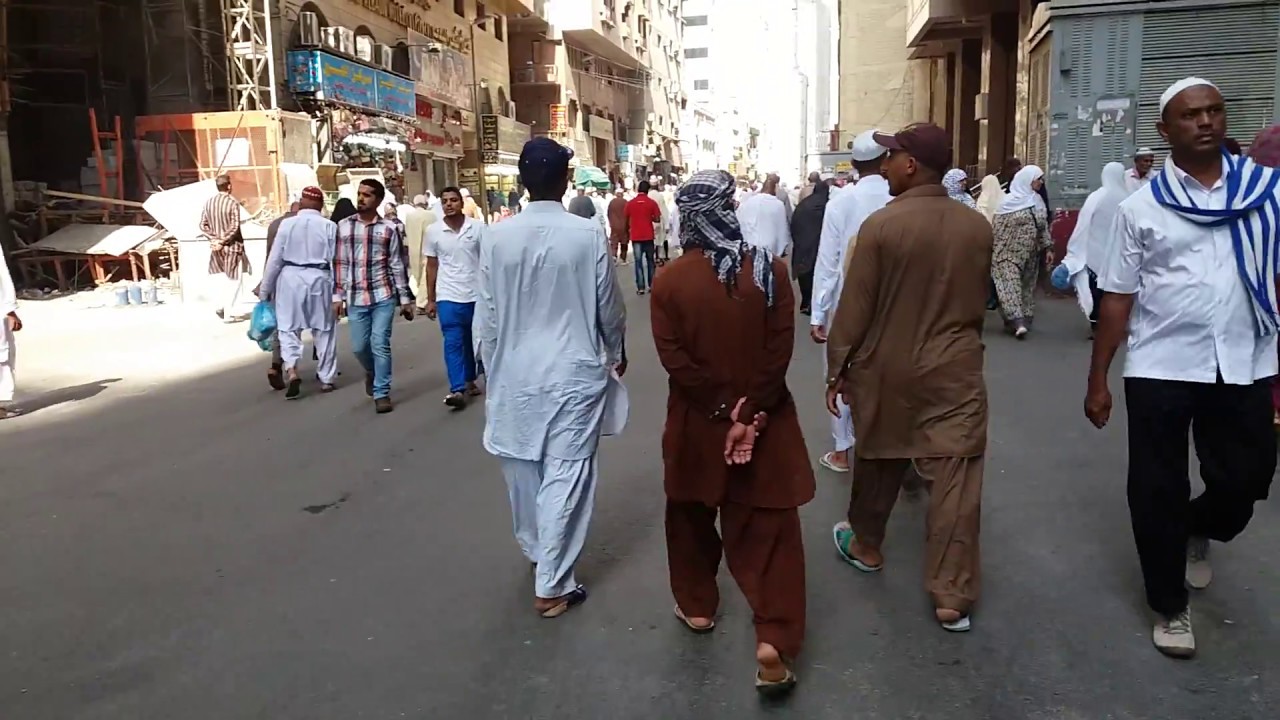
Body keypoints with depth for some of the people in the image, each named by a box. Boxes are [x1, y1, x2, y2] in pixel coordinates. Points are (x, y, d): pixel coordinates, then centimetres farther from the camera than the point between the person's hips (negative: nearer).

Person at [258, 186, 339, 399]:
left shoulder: (287, 224, -2)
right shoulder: (329, 227, -3)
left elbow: (275, 259, -1)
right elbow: (334, 262, -3)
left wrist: (266, 288, 8)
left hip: (291, 278, 0)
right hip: (319, 279, 0)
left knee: (288, 328, 7)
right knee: (324, 330, 10)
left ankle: (291, 371, -14)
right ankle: (326, 379, 17)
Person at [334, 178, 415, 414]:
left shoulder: (389, 228, 0)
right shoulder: (343, 226, 5)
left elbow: (398, 265, 2)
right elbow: (339, 264, 7)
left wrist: (405, 298, 1)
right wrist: (338, 296, 4)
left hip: (383, 295, -2)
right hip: (356, 298, 2)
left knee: (380, 344, -4)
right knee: (359, 346, 9)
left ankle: (382, 393, 7)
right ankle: (372, 373, 41)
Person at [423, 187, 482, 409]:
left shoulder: (477, 228, -3)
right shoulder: (433, 231, 0)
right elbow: (432, 266, 6)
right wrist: (430, 299, 5)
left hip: (476, 294, 1)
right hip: (448, 297, -1)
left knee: (472, 342, 12)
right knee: (453, 343, -8)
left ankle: (469, 381, 27)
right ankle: (457, 389, -11)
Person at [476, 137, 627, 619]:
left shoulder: (496, 237, -7)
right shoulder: (588, 236, -11)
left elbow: (487, 316, -1)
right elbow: (609, 308, -1)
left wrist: (491, 367, 13)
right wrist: (616, 353, 17)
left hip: (514, 372, 3)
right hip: (574, 372, -3)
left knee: (522, 466, 20)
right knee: (566, 475, 4)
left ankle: (534, 549, 42)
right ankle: (551, 585, 8)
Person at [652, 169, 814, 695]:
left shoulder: (669, 281, -11)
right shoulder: (770, 271, -9)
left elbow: (674, 358, -14)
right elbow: (780, 350, -13)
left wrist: (721, 410, -9)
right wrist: (749, 411, -10)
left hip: (696, 424, 1)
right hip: (764, 420, 0)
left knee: (694, 516, 22)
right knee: (767, 528, 6)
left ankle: (697, 607, 37)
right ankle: (773, 640, 1)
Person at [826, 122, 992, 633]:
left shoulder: (881, 225, -14)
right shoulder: (978, 227, -2)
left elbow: (855, 306, -10)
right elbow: (978, 301, 11)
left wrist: (838, 369, 0)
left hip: (886, 369, -1)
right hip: (956, 369, 2)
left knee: (878, 462, 19)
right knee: (954, 478, 1)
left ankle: (866, 547, 41)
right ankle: (952, 597, 4)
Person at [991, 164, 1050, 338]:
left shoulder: (1038, 200, 8)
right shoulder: (1009, 201, -8)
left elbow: (1044, 227, 14)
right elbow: (997, 228, -8)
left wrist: (1047, 247, 9)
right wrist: (994, 252, -10)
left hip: (1030, 253, 6)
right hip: (1010, 253, -6)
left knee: (1027, 285, 7)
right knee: (1011, 283, -14)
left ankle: (1022, 320, 14)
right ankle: (1018, 321, -21)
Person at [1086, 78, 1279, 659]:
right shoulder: (1142, 207, -1)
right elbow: (1117, 298, 0)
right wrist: (1097, 381, -1)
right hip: (1161, 368, -1)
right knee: (1157, 490, 7)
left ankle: (1198, 531, 48)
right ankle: (1169, 606, 29)